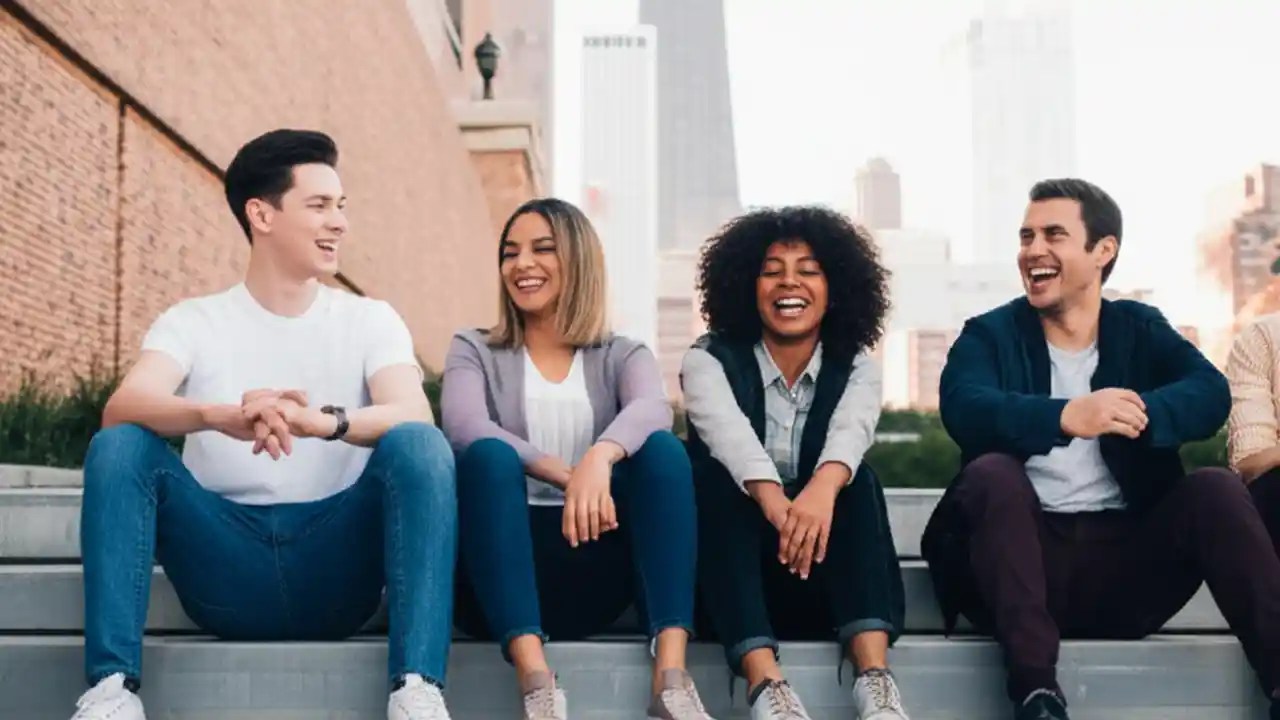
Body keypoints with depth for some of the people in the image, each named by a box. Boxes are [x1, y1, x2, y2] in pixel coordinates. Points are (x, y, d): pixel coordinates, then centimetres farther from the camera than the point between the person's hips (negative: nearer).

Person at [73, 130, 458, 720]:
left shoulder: (369, 320, 8)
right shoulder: (194, 322, 8)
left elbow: (415, 417, -12)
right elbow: (122, 407, -13)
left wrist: (323, 421, -34)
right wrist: (223, 416, -35)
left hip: (337, 567, 0)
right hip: (226, 570, 1)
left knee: (419, 445, -25)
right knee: (119, 446, -19)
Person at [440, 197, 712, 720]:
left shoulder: (622, 356, 15)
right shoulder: (475, 350, 14)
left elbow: (651, 411, -12)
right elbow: (463, 427, -11)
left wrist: (599, 457, -36)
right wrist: (565, 474, -28)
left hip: (597, 570, 1)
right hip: (503, 570, -1)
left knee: (663, 449, -22)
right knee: (488, 455, -28)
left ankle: (672, 673, -37)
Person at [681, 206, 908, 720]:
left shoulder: (855, 368, 1)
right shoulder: (709, 361, -4)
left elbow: (851, 431, -24)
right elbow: (729, 432, -28)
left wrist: (822, 488, -49)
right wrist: (776, 504, -50)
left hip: (826, 580, 1)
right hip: (735, 580, -1)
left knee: (856, 479, -25)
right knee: (716, 476, -29)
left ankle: (874, 675, -40)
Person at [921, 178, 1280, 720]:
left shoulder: (1141, 330, 13)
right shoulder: (990, 334, 6)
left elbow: (1210, 394, -8)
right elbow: (963, 410, -17)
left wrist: (1141, 413, -31)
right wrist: (1066, 416, -37)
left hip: (1127, 555, 2)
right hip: (1030, 555, -1)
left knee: (1216, 486, -21)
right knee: (991, 474, -29)